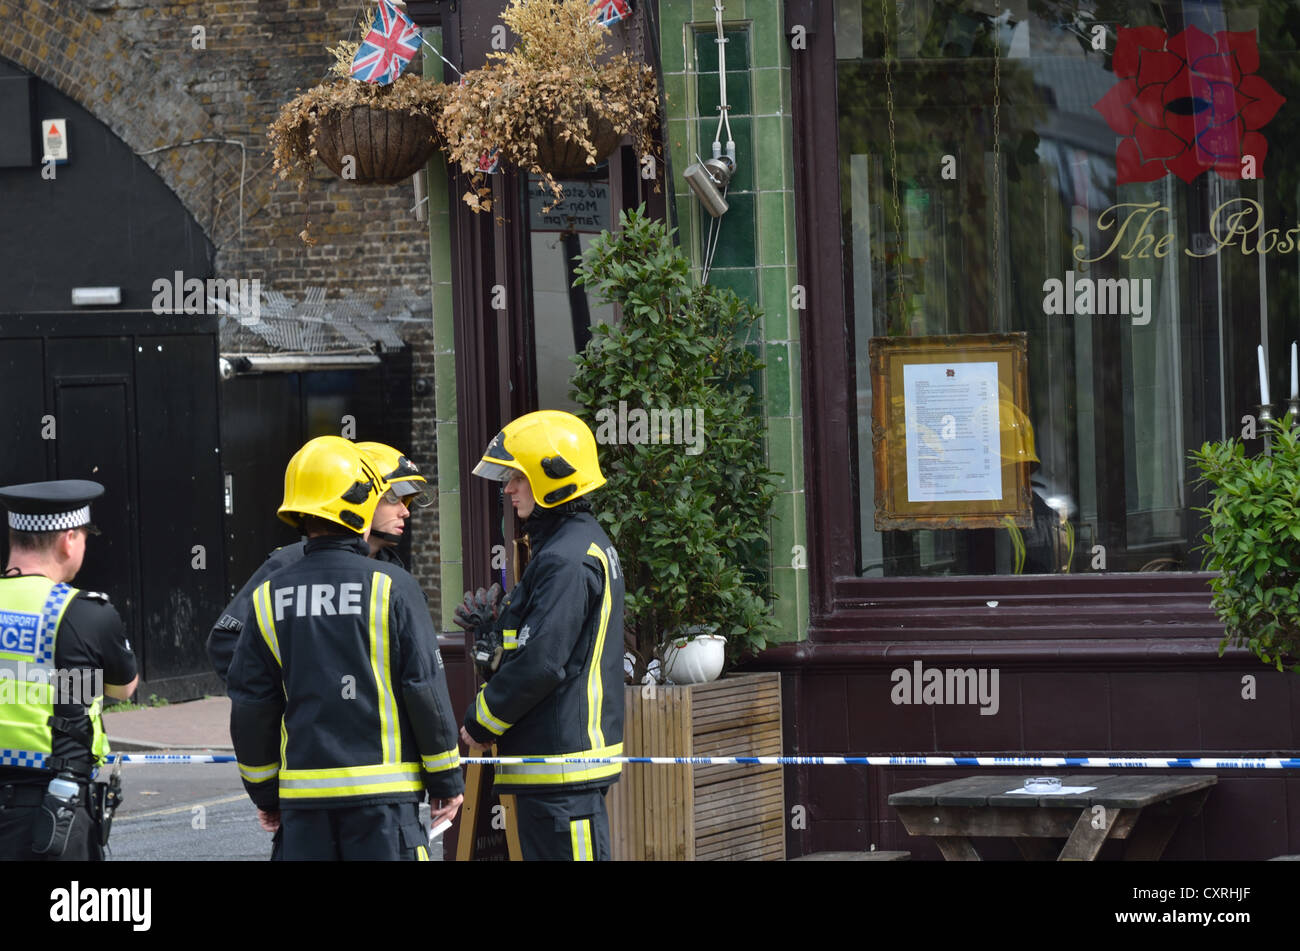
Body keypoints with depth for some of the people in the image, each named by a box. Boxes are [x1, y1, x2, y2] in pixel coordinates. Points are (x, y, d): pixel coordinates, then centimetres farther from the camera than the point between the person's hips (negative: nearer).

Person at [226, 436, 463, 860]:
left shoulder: (269, 597, 3)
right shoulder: (390, 587, -6)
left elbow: (251, 704, 7)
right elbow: (426, 688, -4)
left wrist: (263, 791, 18)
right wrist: (446, 778, 6)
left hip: (303, 792, 3)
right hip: (381, 789, -3)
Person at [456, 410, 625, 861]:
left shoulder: (568, 561, -18)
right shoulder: (586, 544, 16)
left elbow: (541, 664, -21)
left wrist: (481, 722, -9)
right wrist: (495, 629, 4)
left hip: (563, 757, -11)